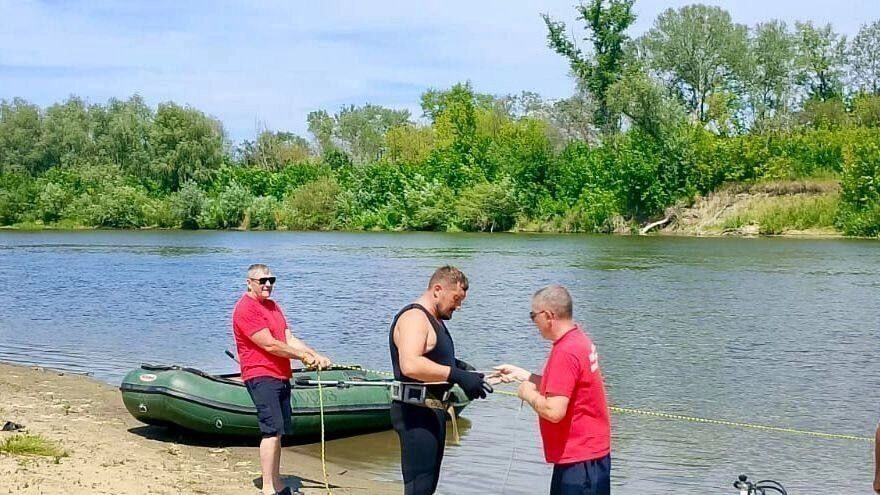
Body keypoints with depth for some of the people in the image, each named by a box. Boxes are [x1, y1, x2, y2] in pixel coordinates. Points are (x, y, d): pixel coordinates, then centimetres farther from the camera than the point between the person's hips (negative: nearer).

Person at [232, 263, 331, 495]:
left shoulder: (273, 306, 17)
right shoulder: (245, 309, -12)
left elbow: (290, 339, 12)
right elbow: (270, 345, -16)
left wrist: (316, 355, -2)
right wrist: (304, 357, -8)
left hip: (281, 376, 9)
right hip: (261, 377, -9)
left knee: (277, 432, 13)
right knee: (273, 430, -14)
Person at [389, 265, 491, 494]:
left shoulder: (434, 320, 17)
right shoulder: (414, 317, -16)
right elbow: (410, 365, -32)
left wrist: (459, 366, 7)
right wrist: (457, 375, -35)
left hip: (432, 411, 11)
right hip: (416, 412, -11)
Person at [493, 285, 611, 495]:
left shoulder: (566, 352, -23)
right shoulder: (577, 340, 8)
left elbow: (554, 411, -27)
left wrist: (529, 394, -9)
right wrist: (522, 374, 15)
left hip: (580, 460, -10)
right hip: (585, 454, 10)